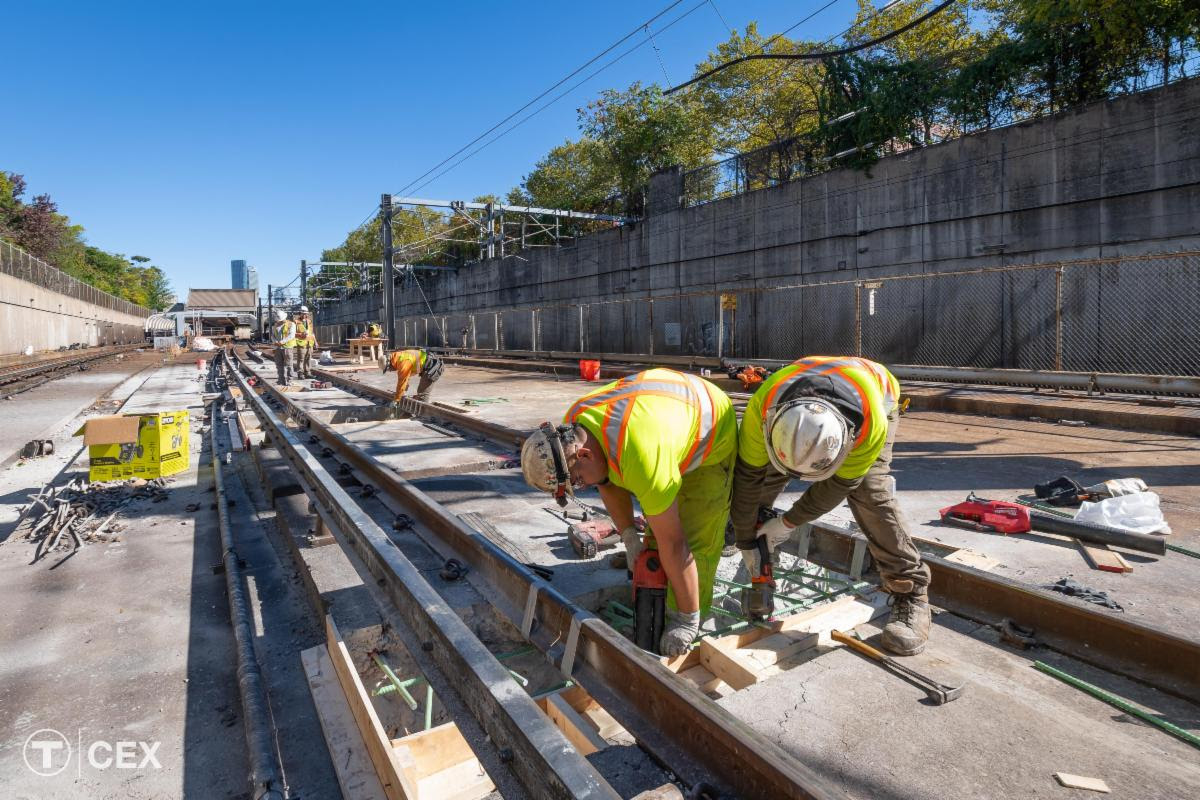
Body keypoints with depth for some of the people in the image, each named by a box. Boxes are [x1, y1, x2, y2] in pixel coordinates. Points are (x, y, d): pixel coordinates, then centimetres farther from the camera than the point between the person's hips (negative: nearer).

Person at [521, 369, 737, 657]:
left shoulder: (641, 459, -45)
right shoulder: (572, 427, -20)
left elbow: (672, 542, -37)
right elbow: (609, 483, -1)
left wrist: (688, 620, -28)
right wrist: (629, 537, -8)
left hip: (713, 431, -7)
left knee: (696, 538, -11)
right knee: (655, 527, 12)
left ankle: (686, 622, 4)